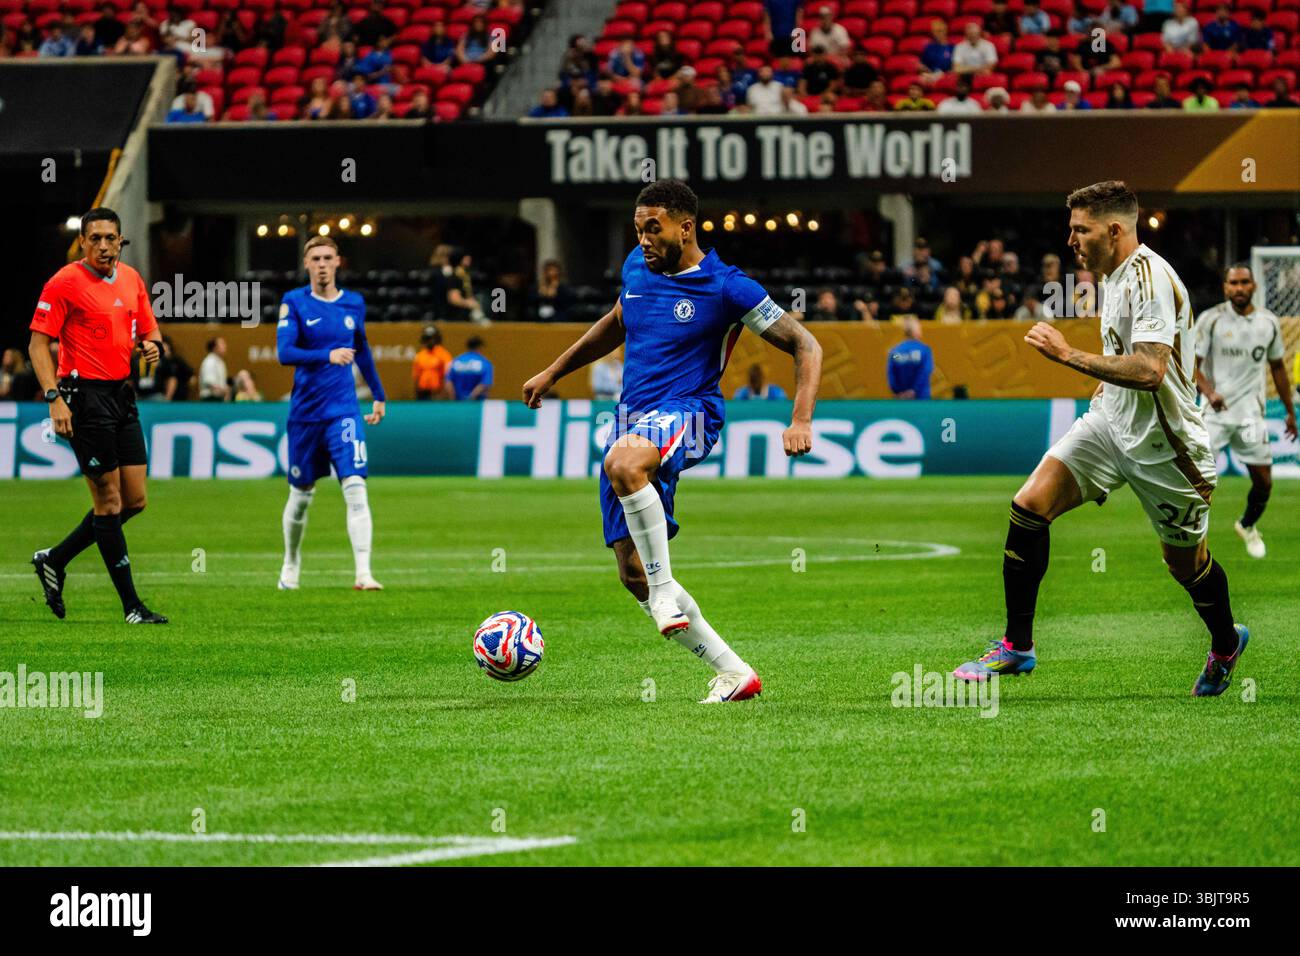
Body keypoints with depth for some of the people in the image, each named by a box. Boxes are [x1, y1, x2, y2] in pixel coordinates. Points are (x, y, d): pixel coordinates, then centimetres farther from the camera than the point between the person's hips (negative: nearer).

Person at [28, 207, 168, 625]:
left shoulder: (131, 279, 11)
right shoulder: (64, 283, -10)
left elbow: (148, 328, 22)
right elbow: (38, 344, -11)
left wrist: (151, 344, -2)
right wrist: (54, 398, -20)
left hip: (122, 394, 8)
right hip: (86, 397, -8)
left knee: (134, 500, 8)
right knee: (109, 501, -4)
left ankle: (54, 560, 24)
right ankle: (131, 605, 1)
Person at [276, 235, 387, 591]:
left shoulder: (354, 303, 7)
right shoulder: (294, 302, -4)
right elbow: (284, 352, -16)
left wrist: (378, 395, 25)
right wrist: (327, 355, -30)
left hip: (344, 411, 1)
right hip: (305, 412, -1)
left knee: (355, 490, -14)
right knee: (301, 495, 10)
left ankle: (363, 573, -20)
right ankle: (291, 566, 32)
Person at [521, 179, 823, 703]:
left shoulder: (725, 287, -8)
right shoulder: (636, 267, 10)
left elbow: (805, 346, -6)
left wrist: (801, 420, -19)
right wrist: (552, 373, 33)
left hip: (686, 414, -7)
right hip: (632, 418, 7)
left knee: (623, 462, -42)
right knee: (632, 571, 1)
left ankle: (667, 591, -28)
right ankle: (732, 673, 9)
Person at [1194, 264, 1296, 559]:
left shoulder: (1268, 322, 5)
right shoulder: (1210, 319, -7)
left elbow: (1277, 367, 17)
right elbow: (1192, 364, -8)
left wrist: (1290, 411, 19)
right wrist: (1209, 392, -26)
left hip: (1250, 412, 3)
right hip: (1215, 412, -3)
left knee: (1263, 481, 5)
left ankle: (1248, 526, 34)